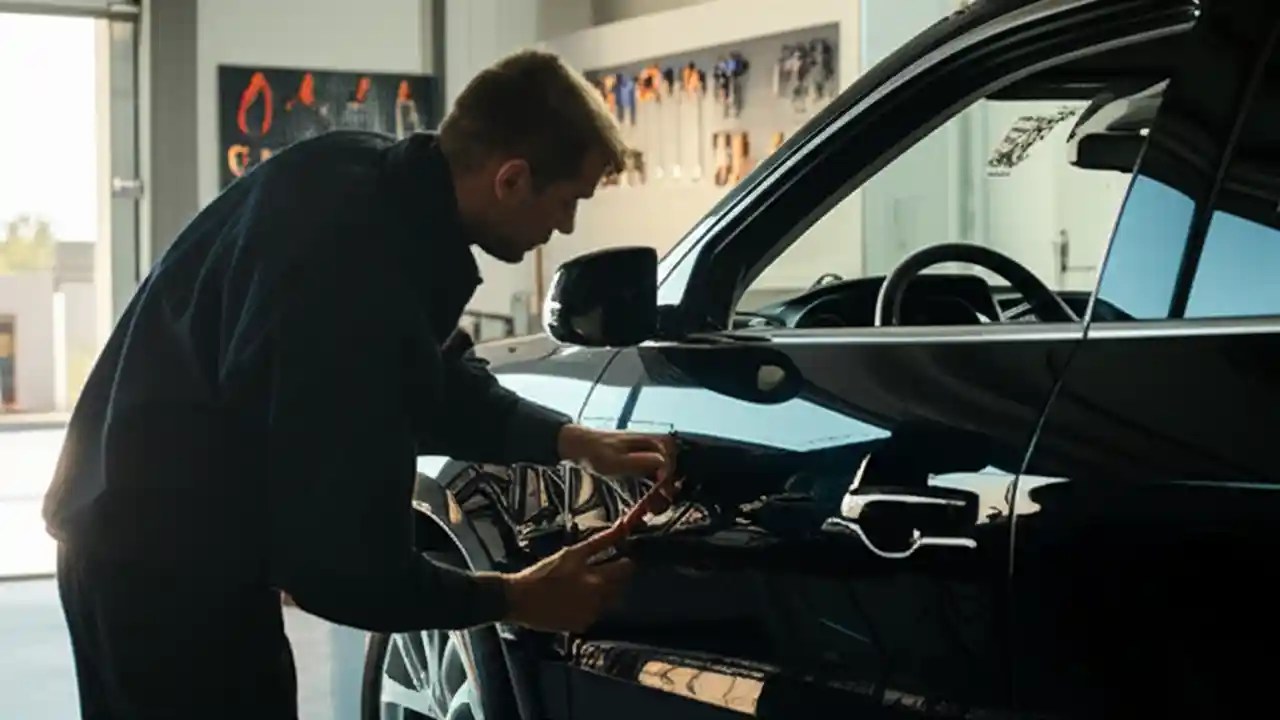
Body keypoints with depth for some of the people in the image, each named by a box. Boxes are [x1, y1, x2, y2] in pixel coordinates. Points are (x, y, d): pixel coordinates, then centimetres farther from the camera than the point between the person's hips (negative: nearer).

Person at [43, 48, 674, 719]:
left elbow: (431, 384, 15)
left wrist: (570, 440, 8)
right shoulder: (357, 280, -32)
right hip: (172, 565, -10)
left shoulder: (364, 171, -3)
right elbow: (344, 564, -25)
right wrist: (514, 598, -13)